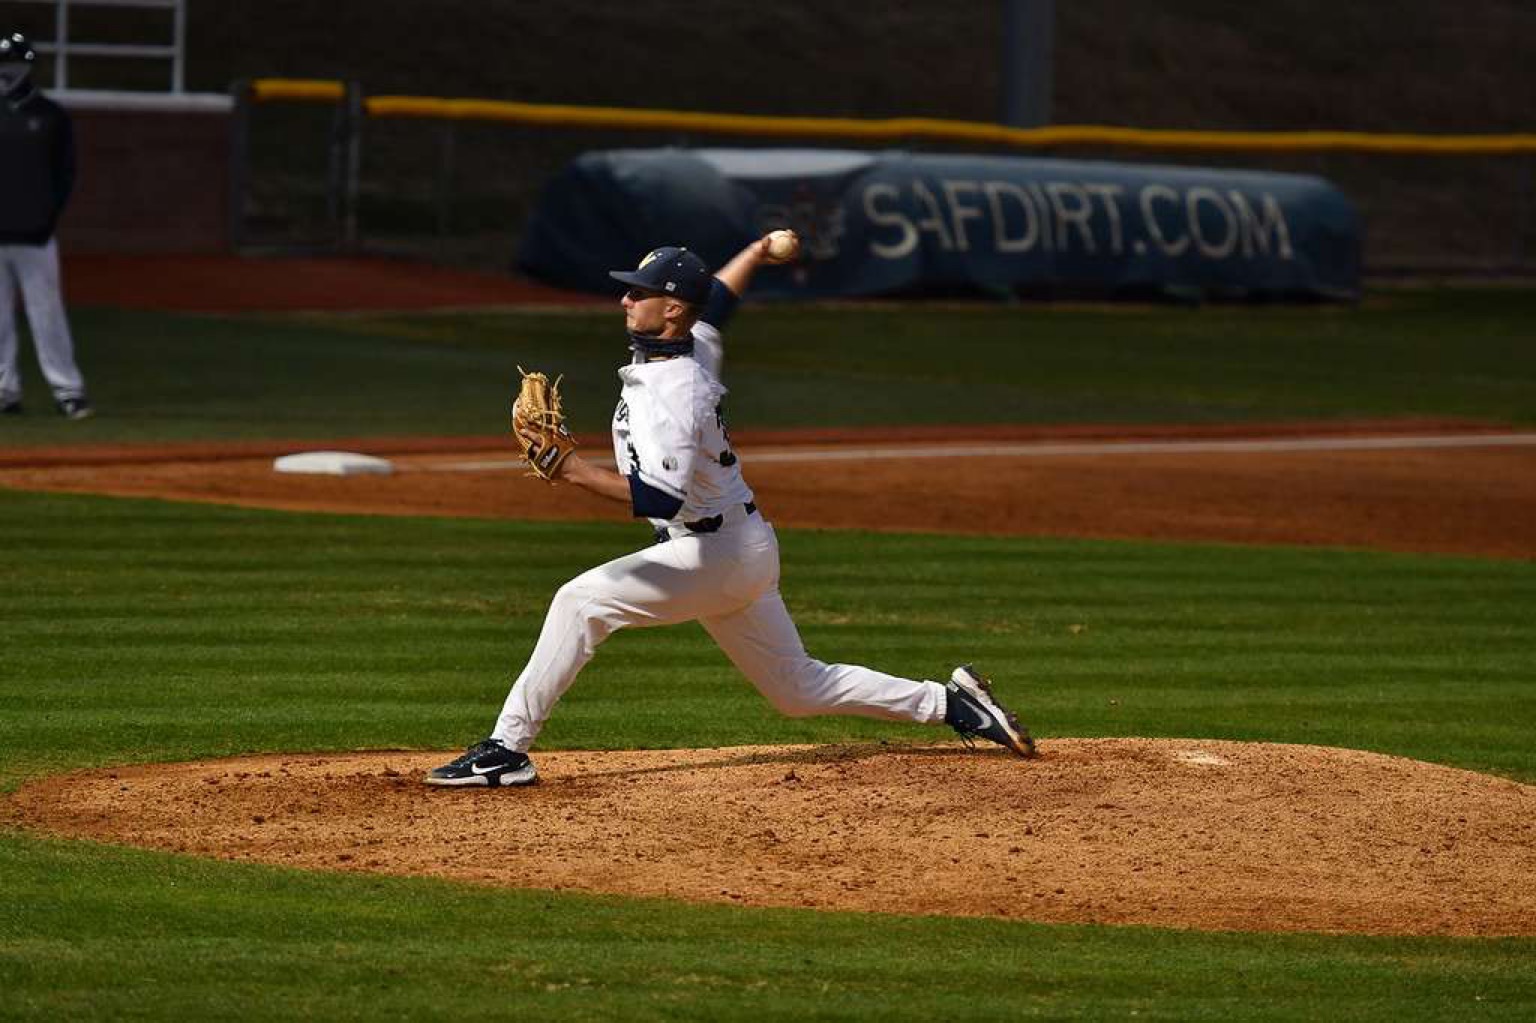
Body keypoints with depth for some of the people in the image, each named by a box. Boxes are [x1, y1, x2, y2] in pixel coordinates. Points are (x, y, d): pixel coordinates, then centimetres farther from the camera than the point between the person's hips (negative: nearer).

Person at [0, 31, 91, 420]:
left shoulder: (51, 116, 5)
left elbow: (65, 173, 5)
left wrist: (48, 217, -6)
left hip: (34, 236, -2)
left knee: (47, 312, -5)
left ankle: (68, 391, -3)